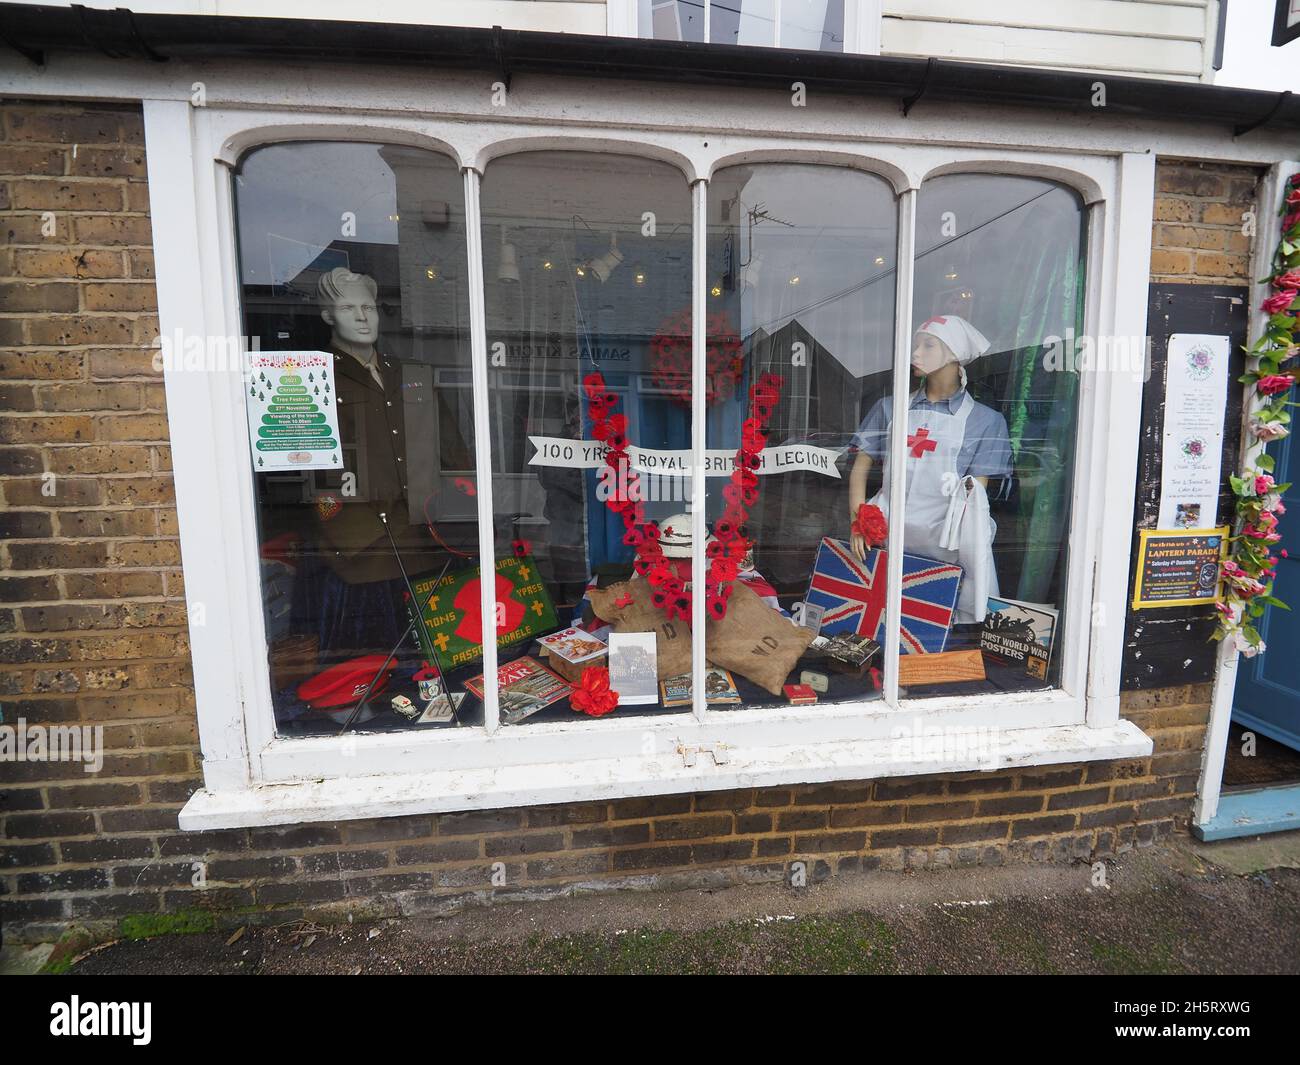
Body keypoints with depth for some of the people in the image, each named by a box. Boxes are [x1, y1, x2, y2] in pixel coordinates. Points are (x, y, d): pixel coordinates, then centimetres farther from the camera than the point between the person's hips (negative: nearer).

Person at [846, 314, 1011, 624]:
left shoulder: (985, 420, 7)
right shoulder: (891, 408, 14)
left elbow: (977, 492, 2)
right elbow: (861, 467, 11)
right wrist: (858, 522, -3)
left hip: (943, 548, -2)